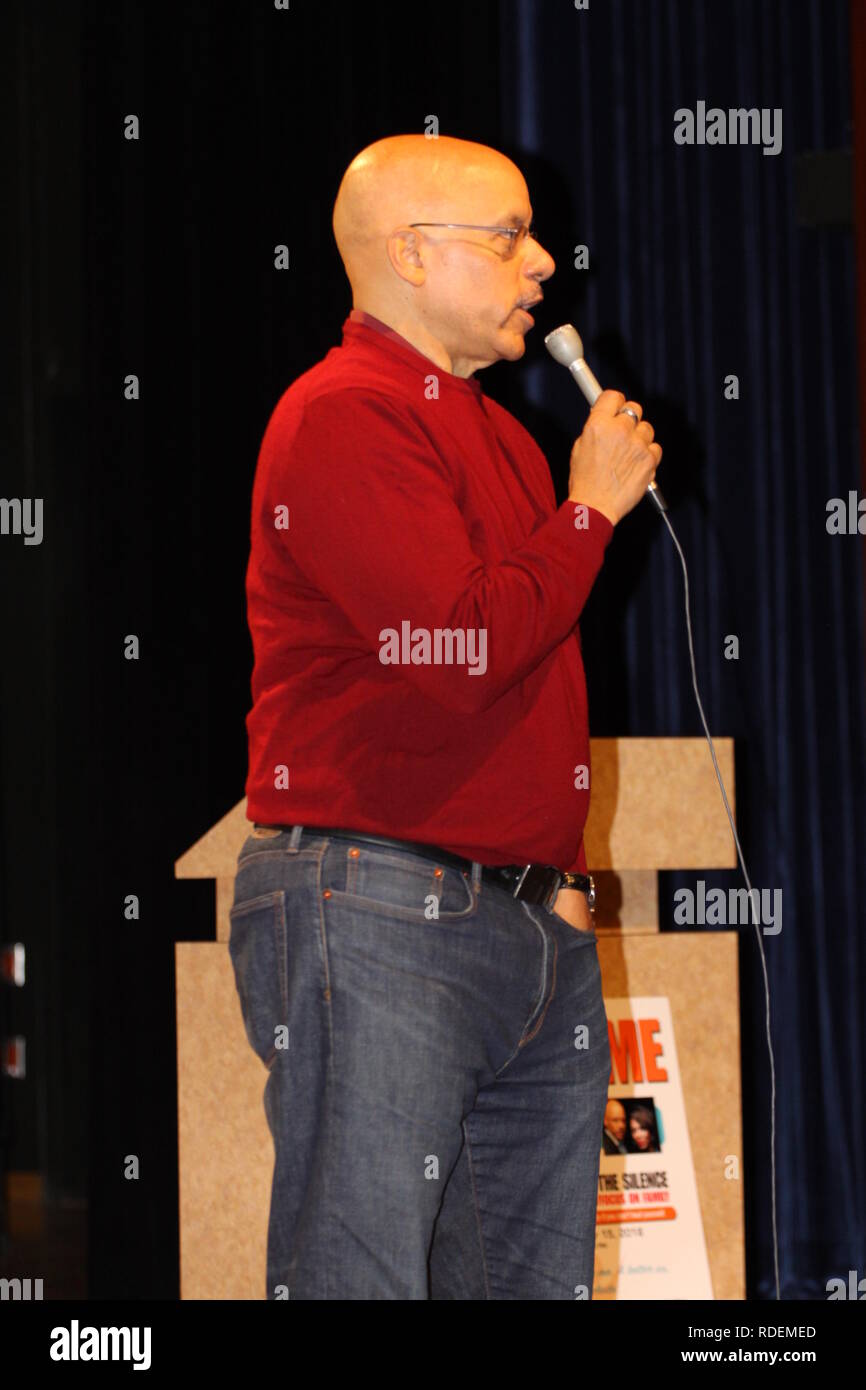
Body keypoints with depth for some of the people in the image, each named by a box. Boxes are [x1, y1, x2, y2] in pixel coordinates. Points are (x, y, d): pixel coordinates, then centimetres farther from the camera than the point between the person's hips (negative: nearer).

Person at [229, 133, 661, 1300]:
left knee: (539, 1273, 9)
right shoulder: (344, 416, -10)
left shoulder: (494, 432, 20)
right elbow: (464, 651, -21)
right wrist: (591, 507, -7)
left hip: (531, 923, 9)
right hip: (375, 909, -9)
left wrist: (562, 876, 15)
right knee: (363, 1280, -8)